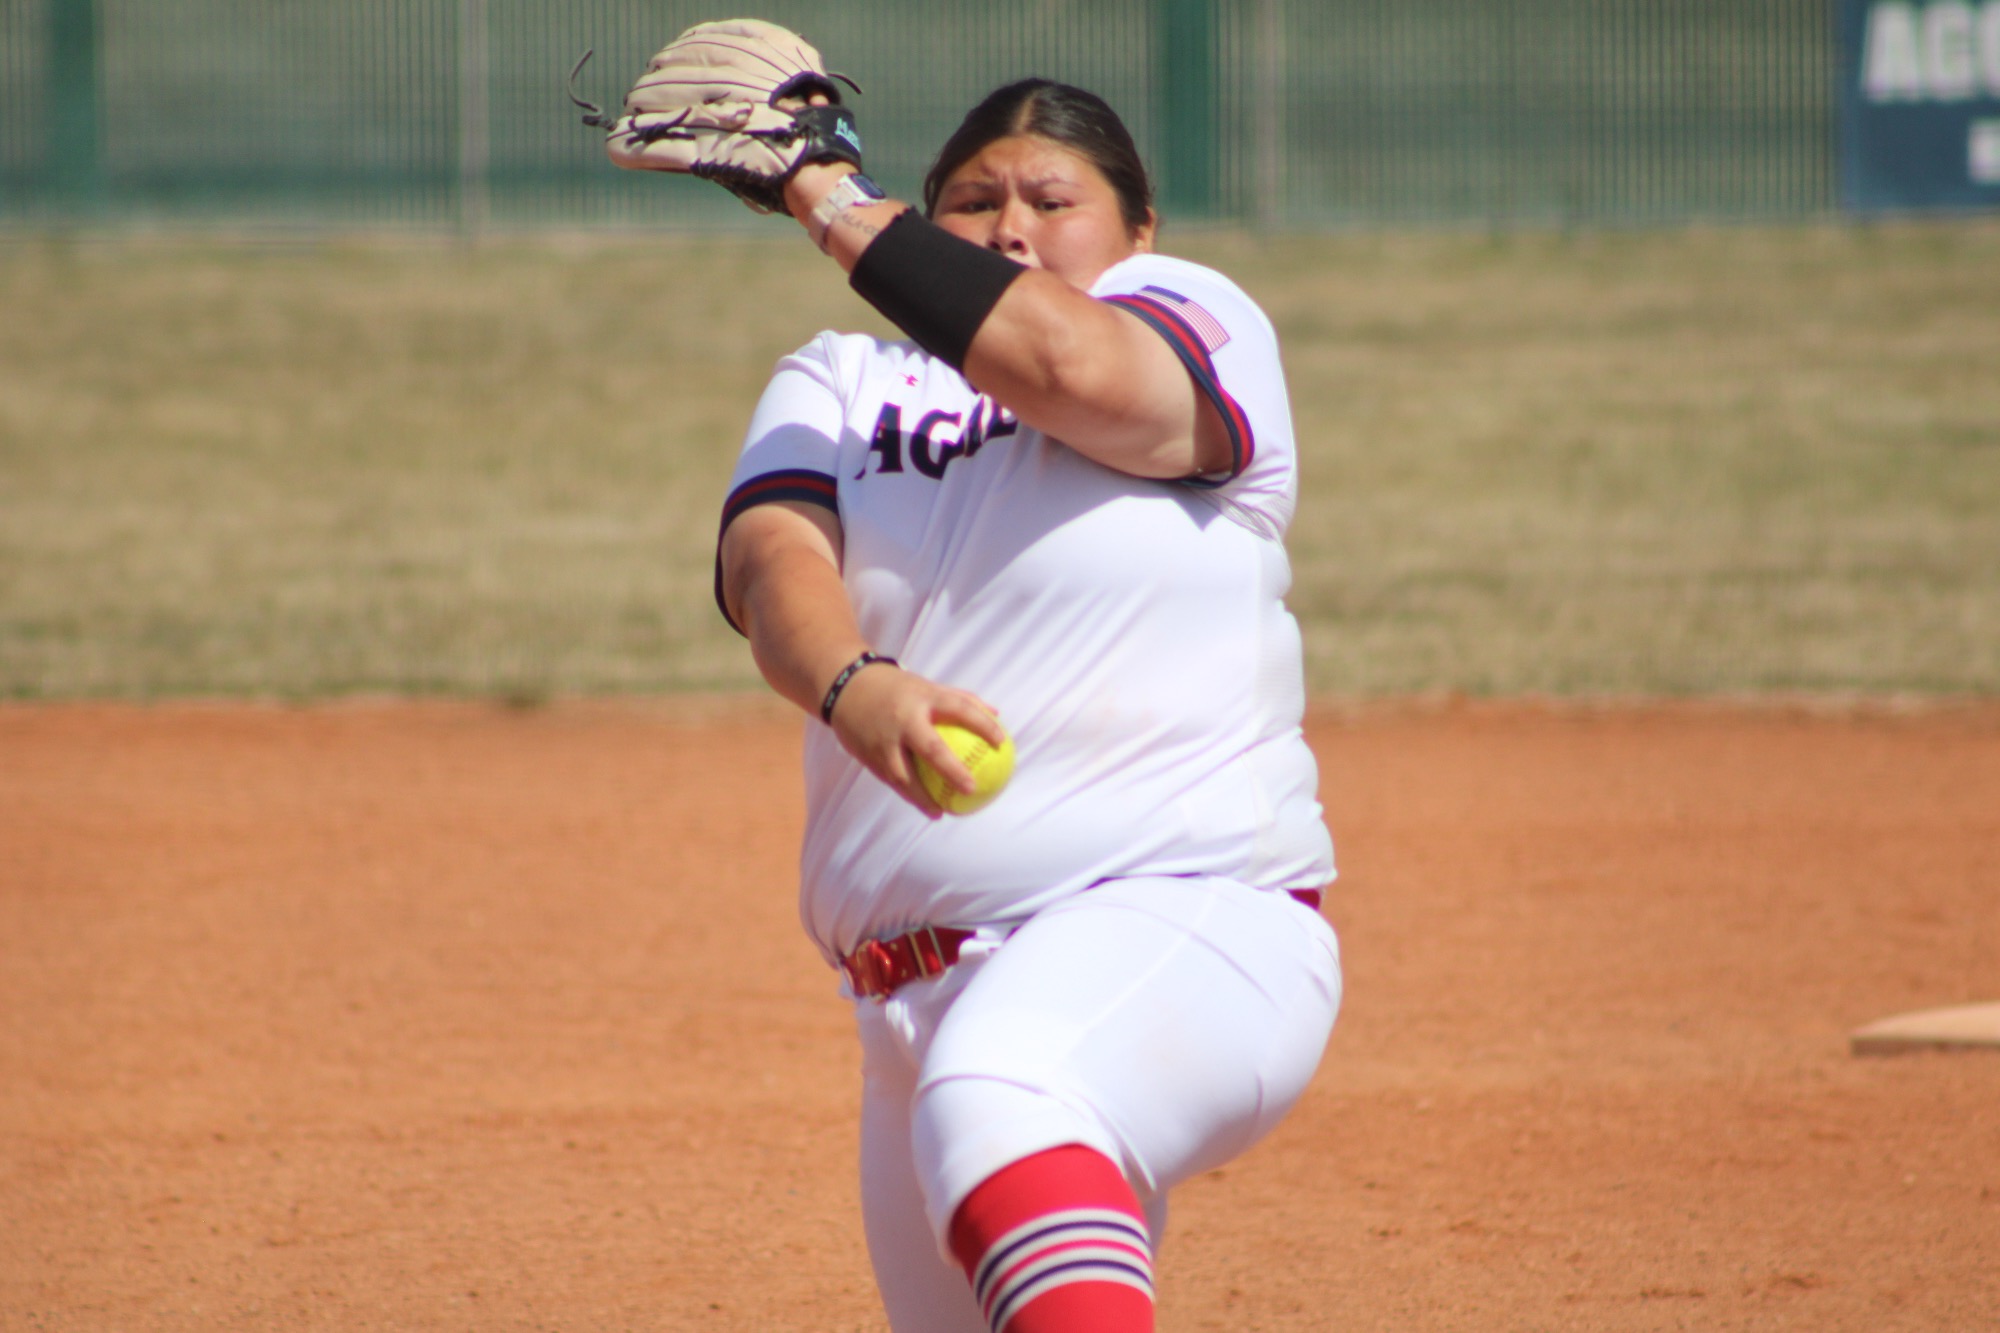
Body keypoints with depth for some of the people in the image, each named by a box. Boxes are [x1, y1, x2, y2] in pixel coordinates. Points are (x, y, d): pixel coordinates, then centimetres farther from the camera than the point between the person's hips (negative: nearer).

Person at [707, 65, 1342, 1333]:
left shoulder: (1192, 320, 4)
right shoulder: (839, 385, 15)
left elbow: (1071, 366, -21)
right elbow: (769, 555, -7)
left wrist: (840, 205, -10)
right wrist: (851, 687, -30)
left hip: (1195, 912, -6)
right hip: (922, 1003, 6)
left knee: (994, 1094, -37)